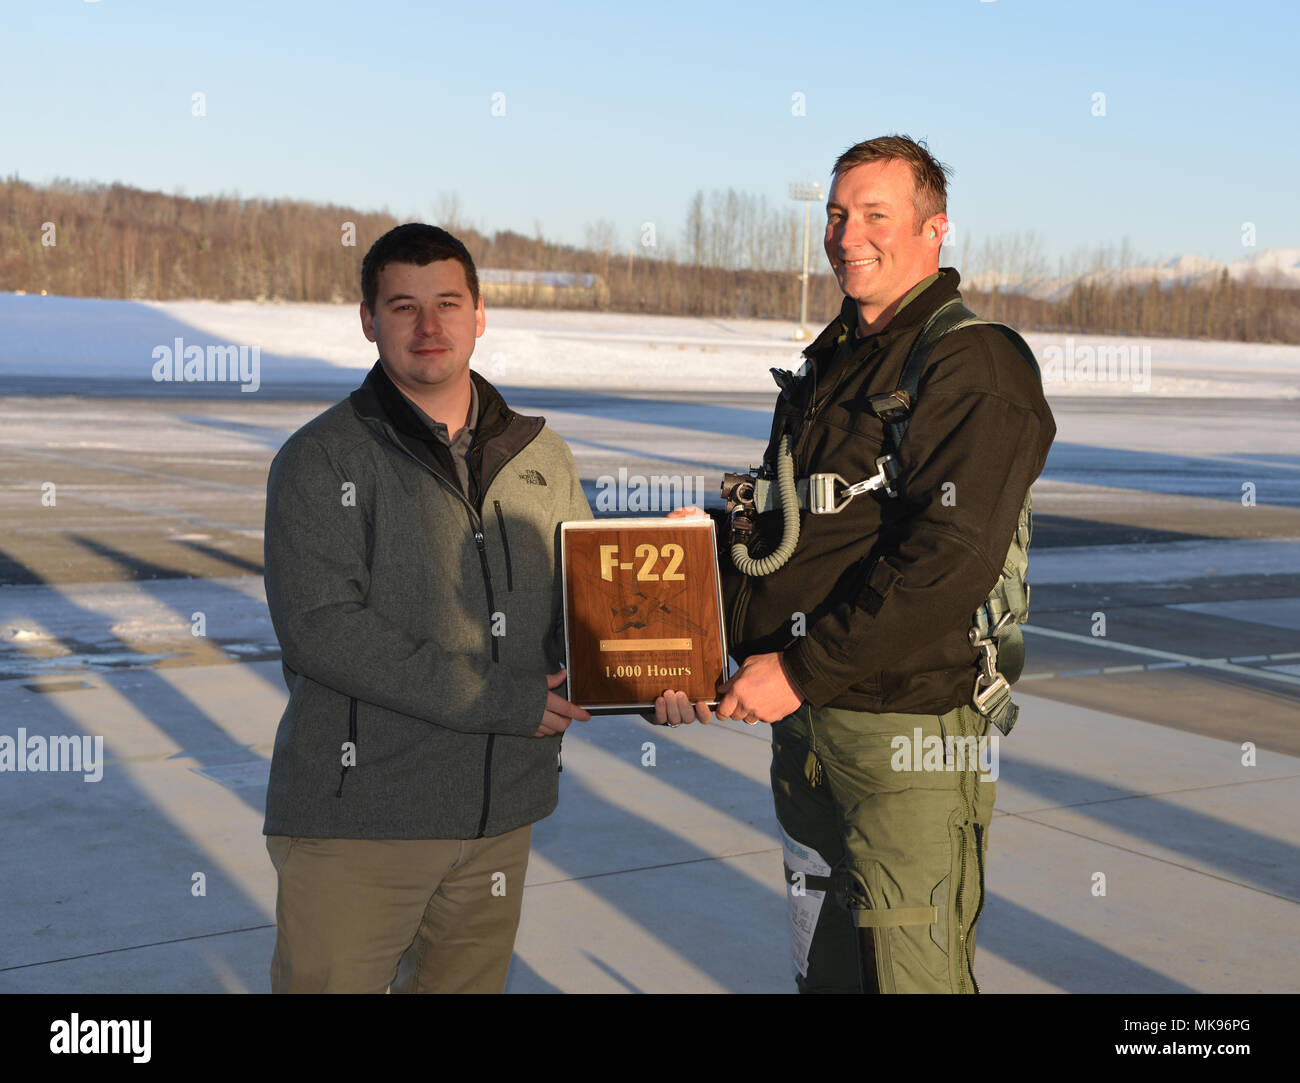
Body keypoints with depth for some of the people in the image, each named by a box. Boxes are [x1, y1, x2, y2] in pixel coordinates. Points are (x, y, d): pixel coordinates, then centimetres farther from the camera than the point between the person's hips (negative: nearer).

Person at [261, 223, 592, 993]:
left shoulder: (540, 456, 10)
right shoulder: (322, 459, -5)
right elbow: (320, 628, -16)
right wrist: (498, 700, -19)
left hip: (501, 813, 5)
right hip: (359, 814, -4)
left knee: (472, 983, 17)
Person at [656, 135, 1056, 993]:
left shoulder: (976, 368, -12)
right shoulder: (827, 363, 16)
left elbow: (949, 563, -22)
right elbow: (770, 531, 19)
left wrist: (804, 669, -21)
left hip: (911, 725, -8)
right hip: (804, 716, 8)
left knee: (910, 972, 0)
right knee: (823, 966, 18)